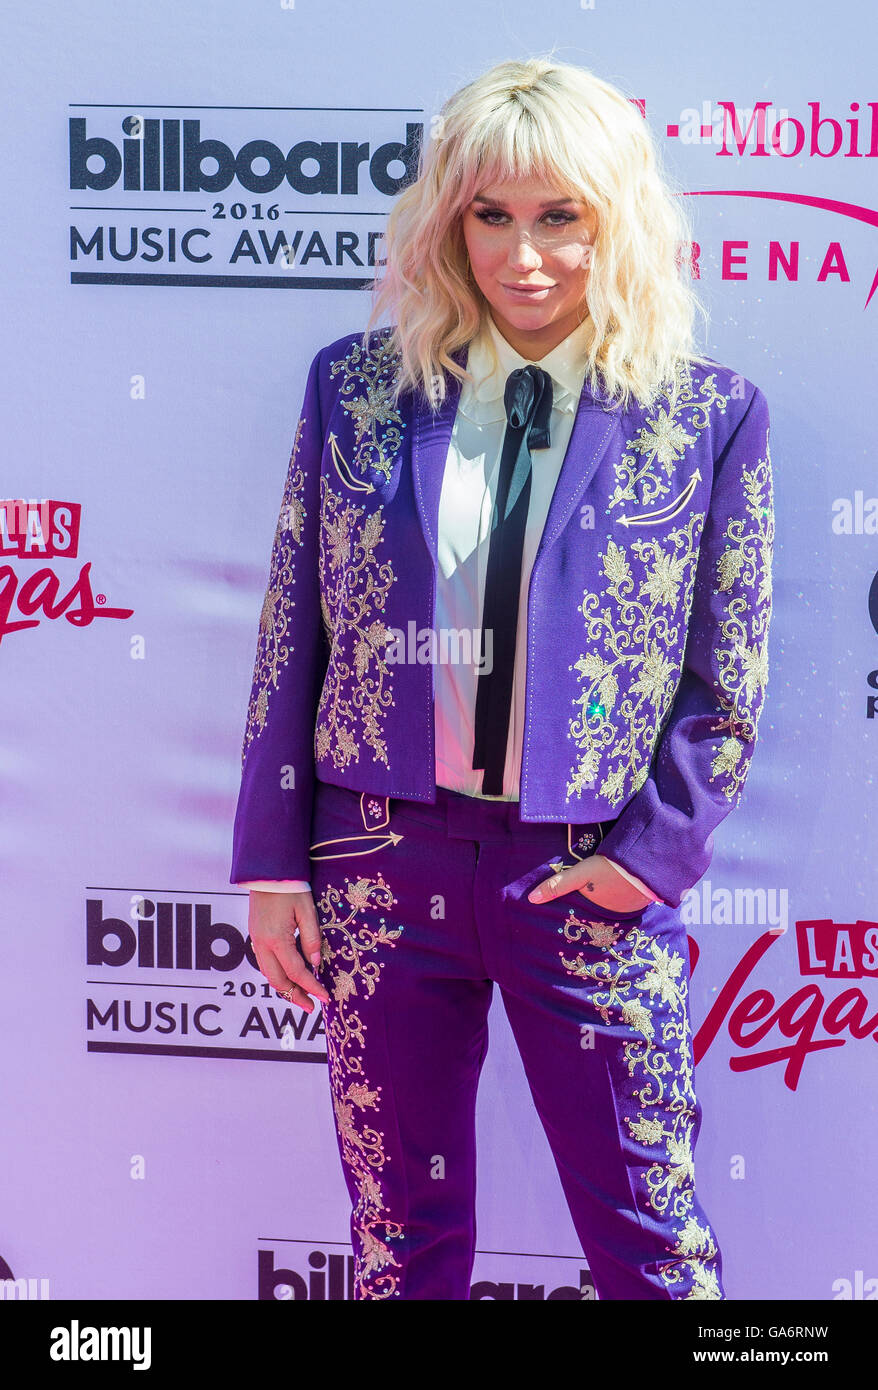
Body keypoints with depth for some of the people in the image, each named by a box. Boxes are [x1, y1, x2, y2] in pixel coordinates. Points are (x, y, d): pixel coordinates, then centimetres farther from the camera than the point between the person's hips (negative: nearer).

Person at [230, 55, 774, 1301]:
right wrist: (273, 865, 2)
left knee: (649, 1239, 9)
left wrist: (652, 855, -7)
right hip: (380, 860, 2)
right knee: (400, 1225, 15)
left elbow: (731, 680, 2)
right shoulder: (358, 383, 2)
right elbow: (291, 638, 4)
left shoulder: (709, 414, -2)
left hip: (591, 875, -1)